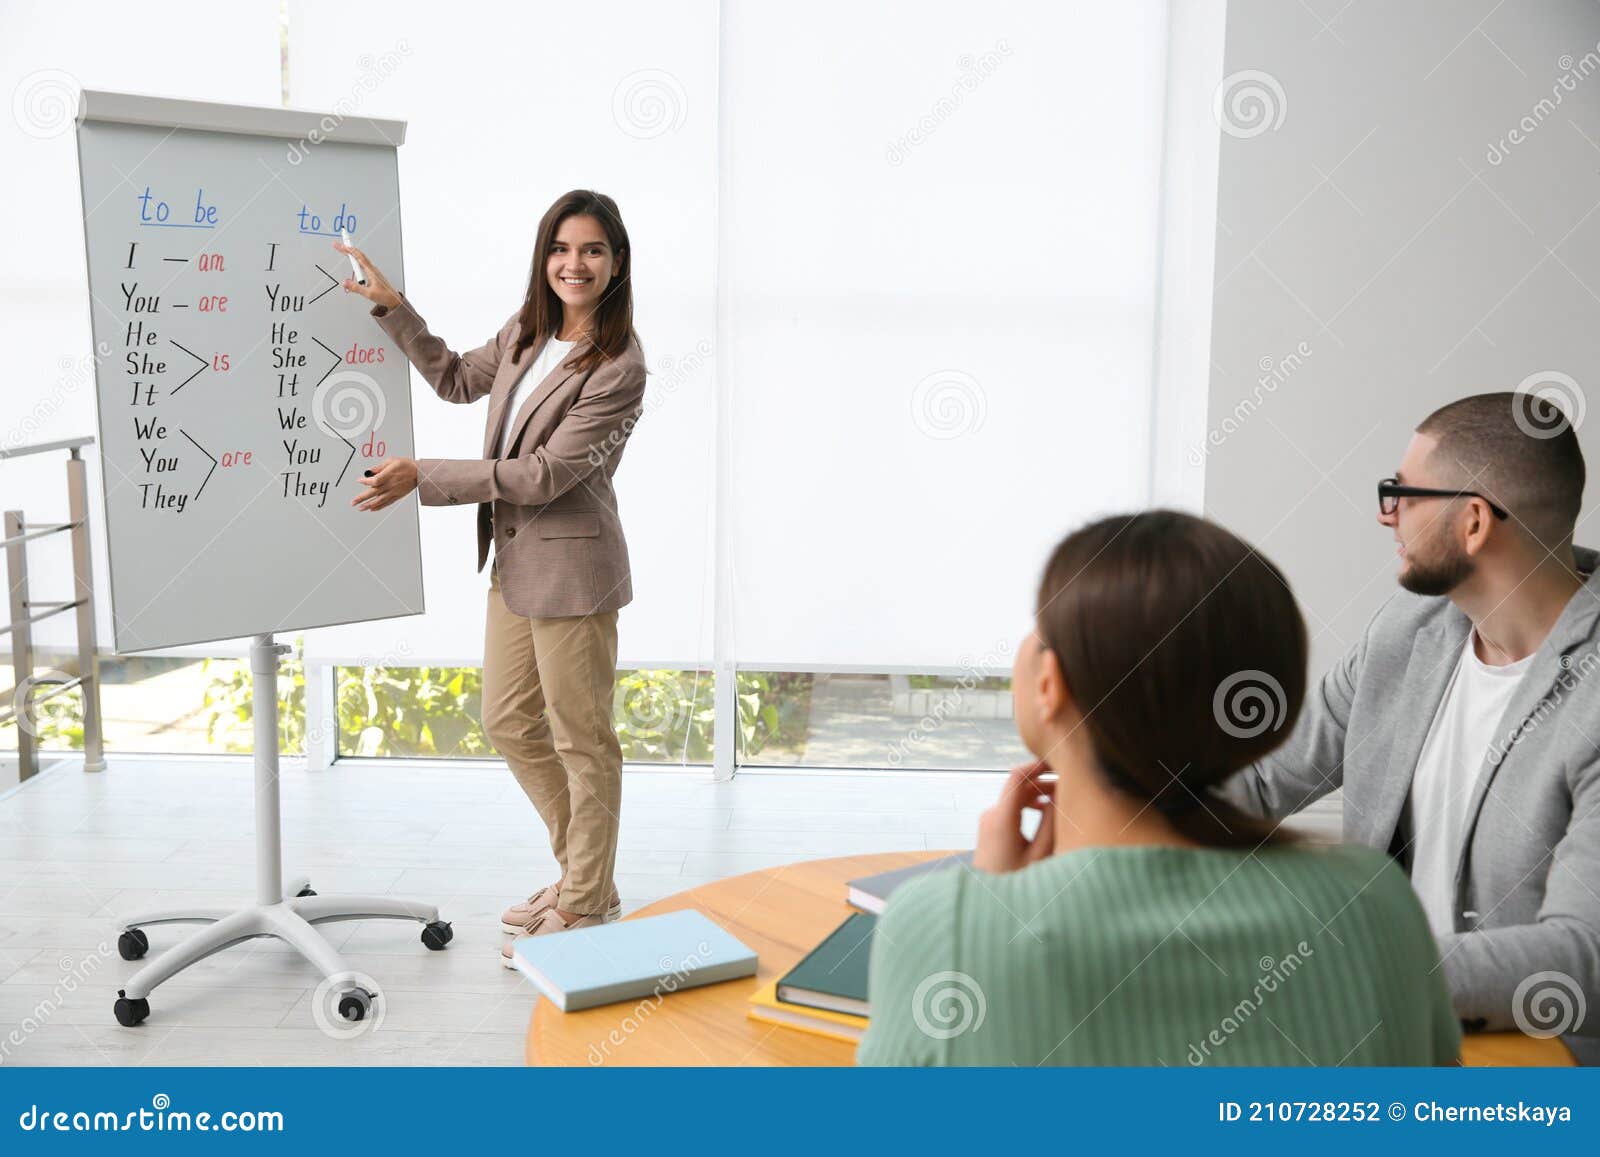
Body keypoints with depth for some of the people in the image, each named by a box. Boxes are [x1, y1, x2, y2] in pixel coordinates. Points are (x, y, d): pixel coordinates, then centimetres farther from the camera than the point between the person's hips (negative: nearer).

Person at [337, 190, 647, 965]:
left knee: (581, 739, 5)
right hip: (514, 560, 9)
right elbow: (458, 380, 22)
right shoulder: (526, 330, 6)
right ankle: (581, 870, 34)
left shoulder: (618, 370, -19)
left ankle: (588, 903, 22)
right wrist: (393, 308, 13)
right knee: (509, 725, 18)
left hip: (570, 567, -9)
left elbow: (545, 475, -21)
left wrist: (424, 477, -18)